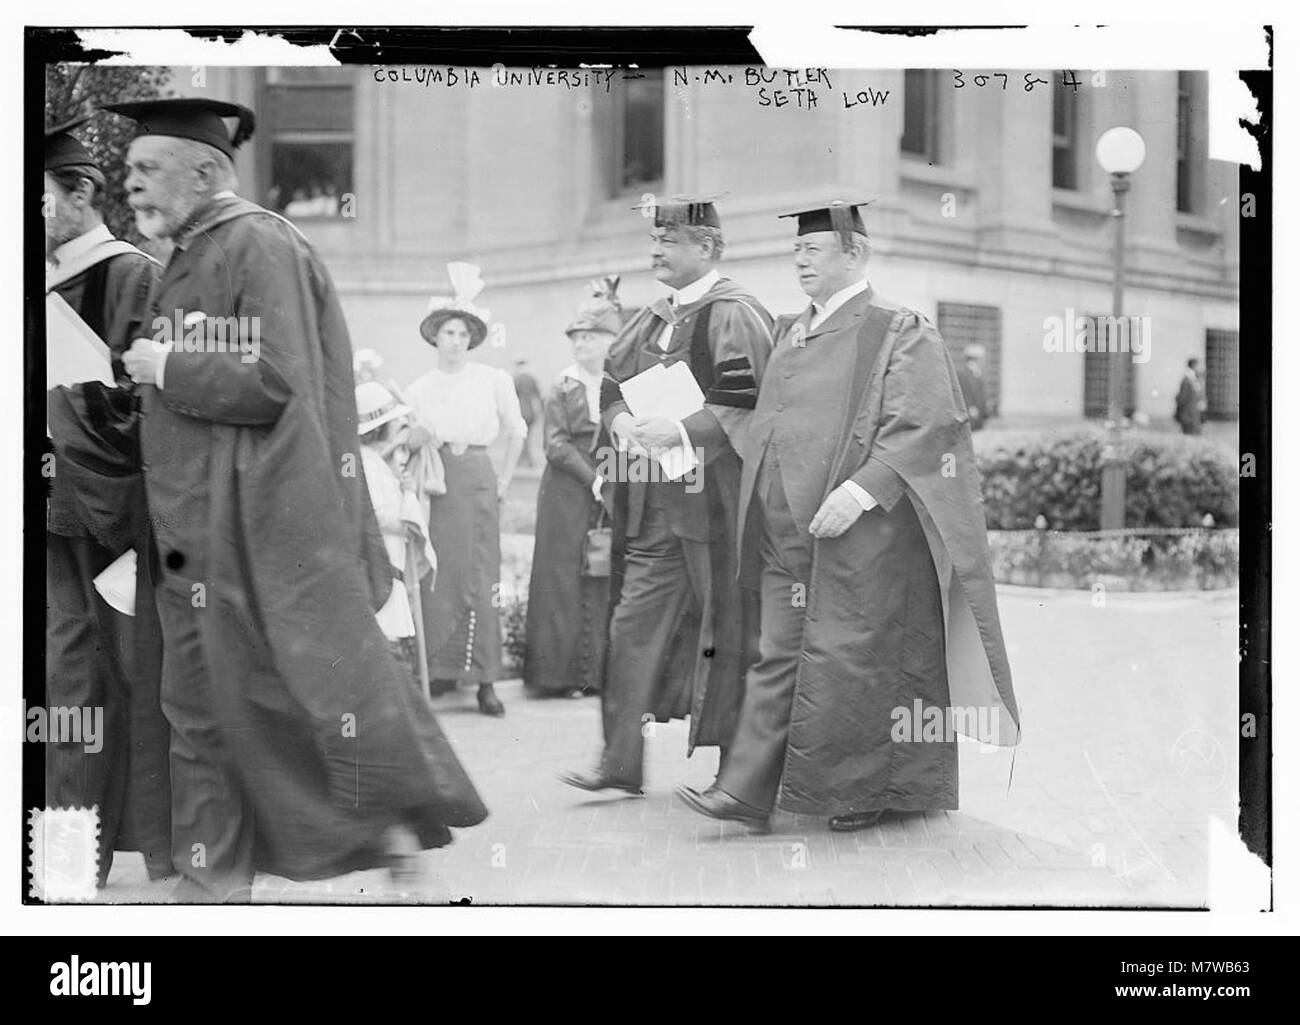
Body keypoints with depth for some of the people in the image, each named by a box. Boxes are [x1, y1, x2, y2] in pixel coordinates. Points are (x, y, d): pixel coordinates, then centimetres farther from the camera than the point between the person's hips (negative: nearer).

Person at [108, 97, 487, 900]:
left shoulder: (263, 246, -12)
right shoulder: (187, 261, 15)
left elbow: (274, 382, -20)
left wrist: (167, 369, -12)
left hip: (272, 526, -9)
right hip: (200, 531, 9)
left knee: (326, 674, -1)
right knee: (204, 705, 12)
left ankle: (401, 811, 17)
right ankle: (215, 878, 22)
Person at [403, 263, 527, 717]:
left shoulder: (493, 380, 5)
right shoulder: (418, 389, 9)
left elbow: (516, 432, 13)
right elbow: (405, 442, 10)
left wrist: (505, 479, 7)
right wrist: (417, 437, -12)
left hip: (476, 479, -1)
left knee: (479, 576, -5)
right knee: (436, 576, -4)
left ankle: (485, 679, -4)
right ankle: (439, 668, 5)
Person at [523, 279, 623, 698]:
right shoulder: (564, 387, 3)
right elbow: (557, 445, -4)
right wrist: (593, 479, -12)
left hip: (614, 491, 2)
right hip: (567, 491, -2)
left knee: (606, 579, 0)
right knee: (566, 576, -1)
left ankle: (601, 671, 6)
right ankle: (563, 673, 5)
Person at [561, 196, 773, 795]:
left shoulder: (735, 316, -9)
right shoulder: (651, 319, 15)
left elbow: (755, 402, -18)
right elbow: (612, 384, 19)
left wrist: (681, 431, -22)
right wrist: (623, 421, -2)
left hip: (715, 496, -7)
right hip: (652, 500, 8)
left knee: (725, 631, 2)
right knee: (636, 625, 5)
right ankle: (622, 761, 11)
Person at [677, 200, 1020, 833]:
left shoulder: (899, 335, -7)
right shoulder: (790, 335, 15)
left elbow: (925, 426, -17)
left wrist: (860, 491, -25)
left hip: (860, 536, -7)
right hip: (789, 533, 7)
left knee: (848, 659, -3)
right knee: (780, 657, 5)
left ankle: (872, 790, 12)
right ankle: (748, 790, 6)